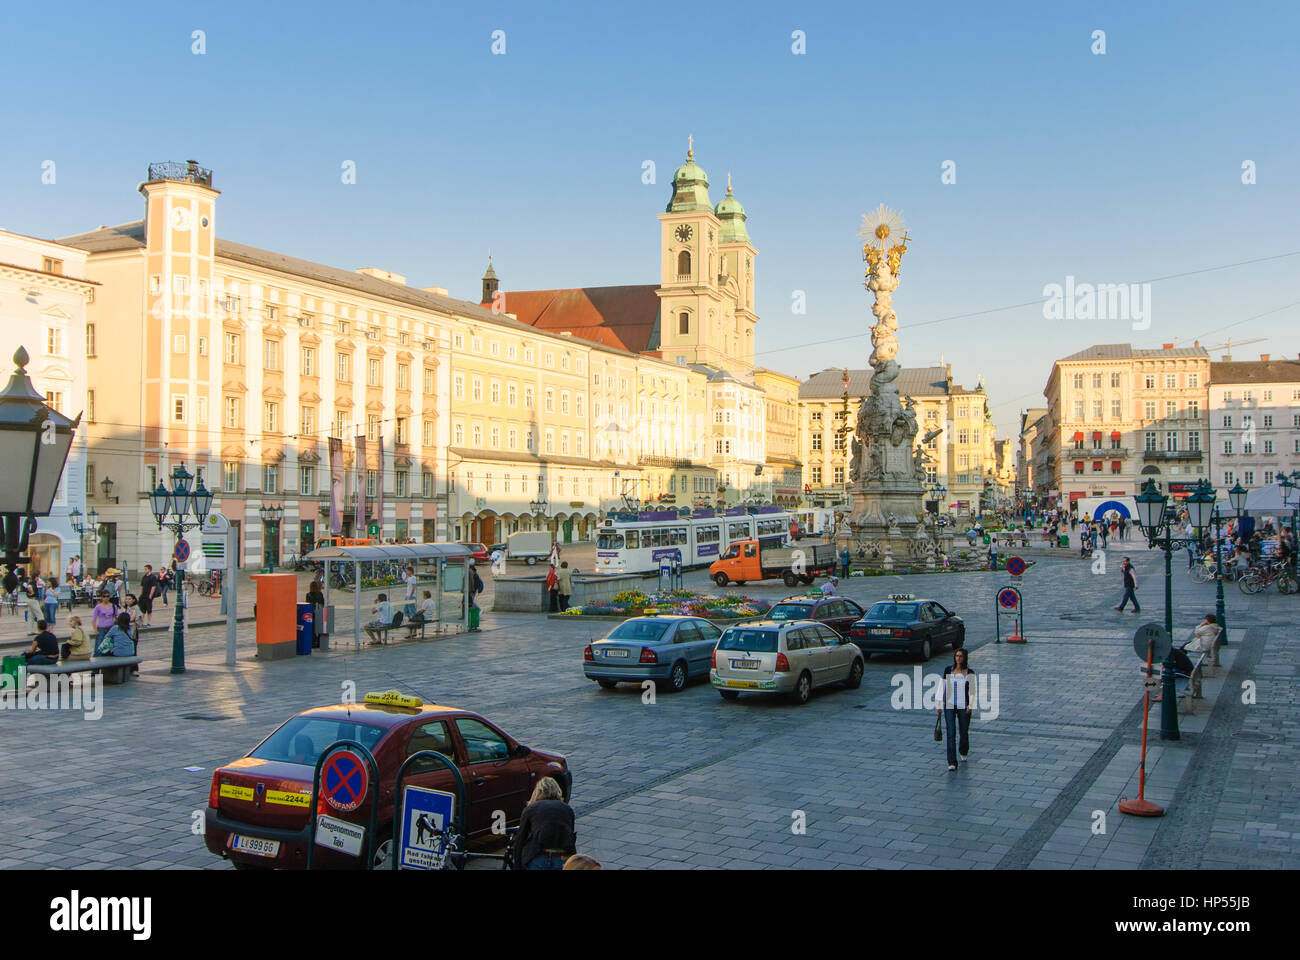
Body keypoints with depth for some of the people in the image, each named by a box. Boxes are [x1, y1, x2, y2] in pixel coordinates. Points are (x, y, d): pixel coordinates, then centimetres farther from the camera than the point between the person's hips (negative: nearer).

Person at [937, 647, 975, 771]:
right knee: (951, 733, -7)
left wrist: (970, 705, -16)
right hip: (949, 705, 0)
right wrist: (939, 704, 5)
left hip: (963, 706, 0)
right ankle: (952, 763, -7)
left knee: (964, 732, 11)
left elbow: (972, 691, 0)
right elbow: (942, 687, 8)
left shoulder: (970, 673, -1)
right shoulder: (948, 670, 3)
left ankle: (963, 752, 43)